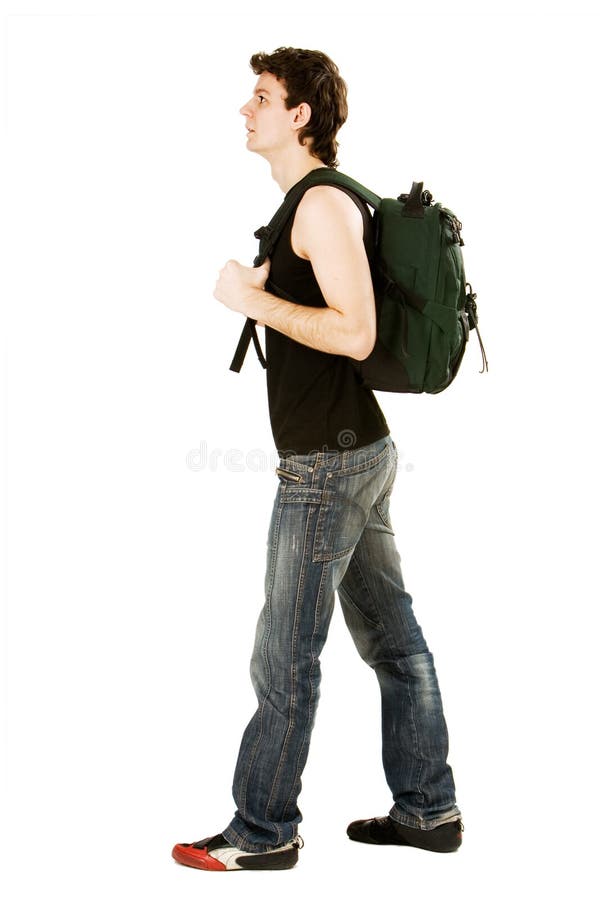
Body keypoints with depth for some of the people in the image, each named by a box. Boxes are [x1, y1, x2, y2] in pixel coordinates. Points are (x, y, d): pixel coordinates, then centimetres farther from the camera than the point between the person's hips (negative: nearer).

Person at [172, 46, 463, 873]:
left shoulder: (323, 203, -14)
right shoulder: (314, 202, 17)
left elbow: (356, 333, -23)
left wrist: (253, 299, -17)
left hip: (330, 463, -11)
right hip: (364, 449, 11)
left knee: (284, 656, -2)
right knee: (391, 636, 14)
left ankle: (263, 832, 11)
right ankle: (428, 808, 25)